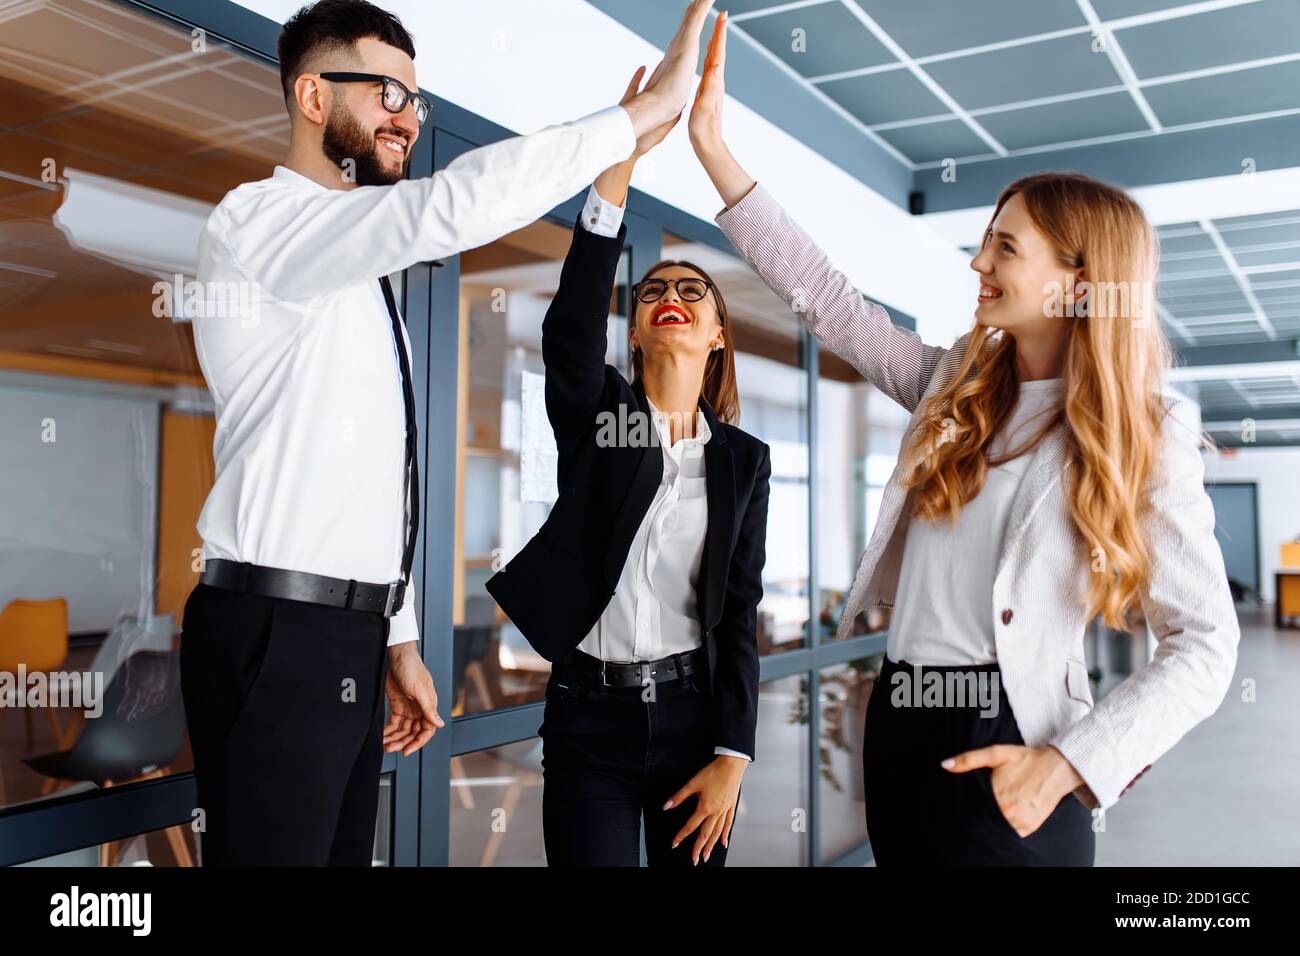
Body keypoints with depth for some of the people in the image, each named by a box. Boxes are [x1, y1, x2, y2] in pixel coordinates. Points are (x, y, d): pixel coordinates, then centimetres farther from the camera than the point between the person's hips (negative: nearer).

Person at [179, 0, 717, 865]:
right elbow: (452, 206, -27)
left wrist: (399, 639, 18)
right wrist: (647, 109, -22)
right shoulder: (260, 220, -8)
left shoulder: (361, 272, 20)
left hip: (350, 636, 9)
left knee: (344, 850, 13)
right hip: (278, 632, -8)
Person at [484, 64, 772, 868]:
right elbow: (571, 323, -22)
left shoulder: (744, 459, 4)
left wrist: (732, 756, -5)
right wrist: (622, 150, -31)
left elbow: (739, 613, 1)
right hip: (588, 715, -1)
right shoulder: (594, 411, 0)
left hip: (693, 713, 2)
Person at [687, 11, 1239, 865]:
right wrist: (713, 146, 5)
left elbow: (1205, 645, -7)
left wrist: (1070, 763, -19)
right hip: (898, 728, 5)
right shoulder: (955, 386, 7)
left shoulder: (1144, 436, -6)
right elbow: (825, 297, 7)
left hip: (1005, 749, -5)